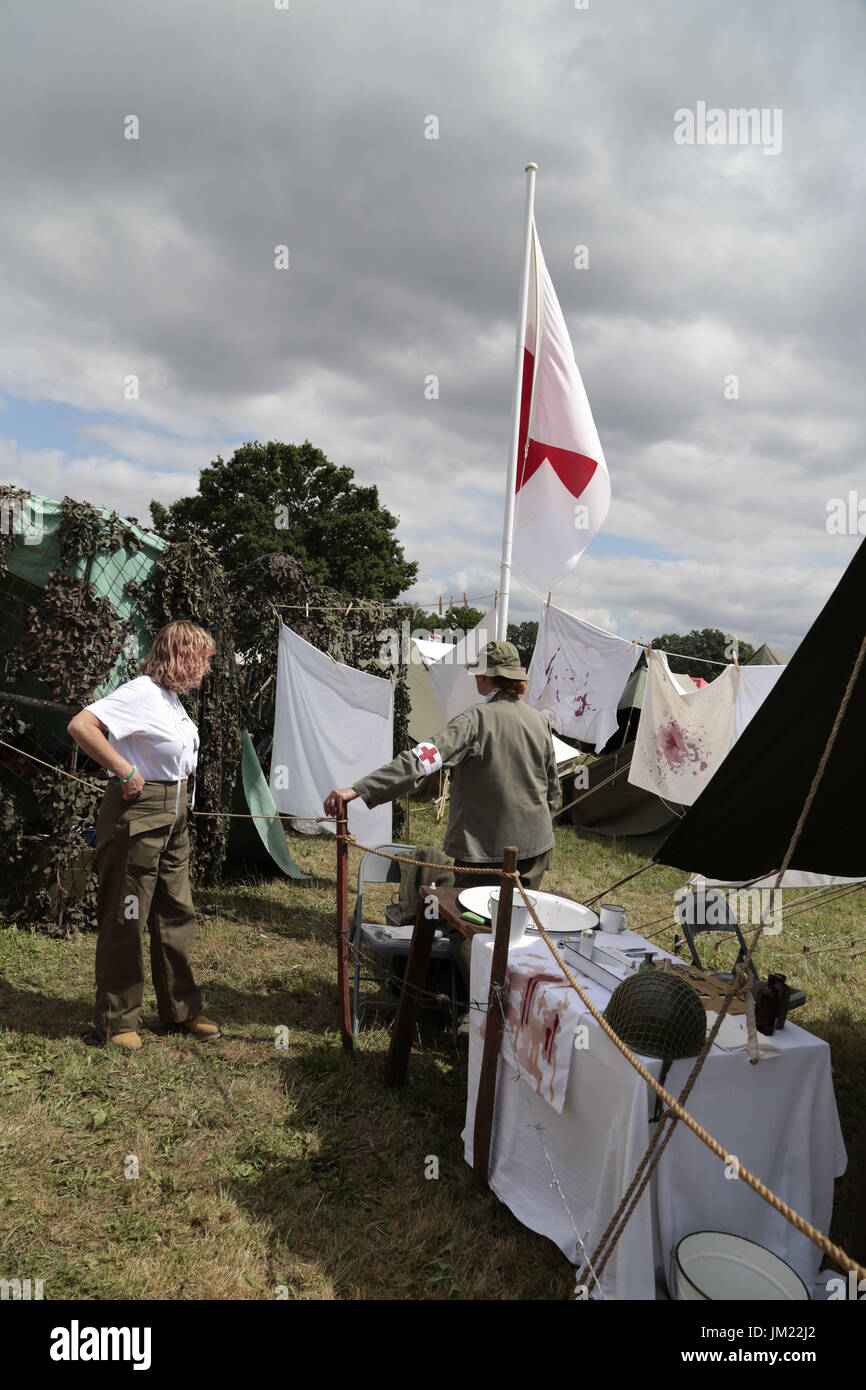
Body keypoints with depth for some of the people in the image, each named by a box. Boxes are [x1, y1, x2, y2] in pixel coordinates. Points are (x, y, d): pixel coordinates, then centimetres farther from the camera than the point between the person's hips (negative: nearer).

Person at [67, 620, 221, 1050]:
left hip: (174, 818, 10)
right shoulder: (141, 693, -17)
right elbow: (81, 726, -28)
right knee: (126, 918, 3)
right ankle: (117, 1020, 17)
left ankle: (181, 1008, 28)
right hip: (138, 813, -9)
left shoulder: (172, 697, 11)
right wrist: (125, 772, -23)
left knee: (177, 914, 15)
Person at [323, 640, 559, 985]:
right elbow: (553, 789, 14)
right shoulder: (539, 720, 4)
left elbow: (424, 759, -30)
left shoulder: (478, 718, -18)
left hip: (486, 850, -6)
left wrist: (358, 790, -35)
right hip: (536, 847, 7)